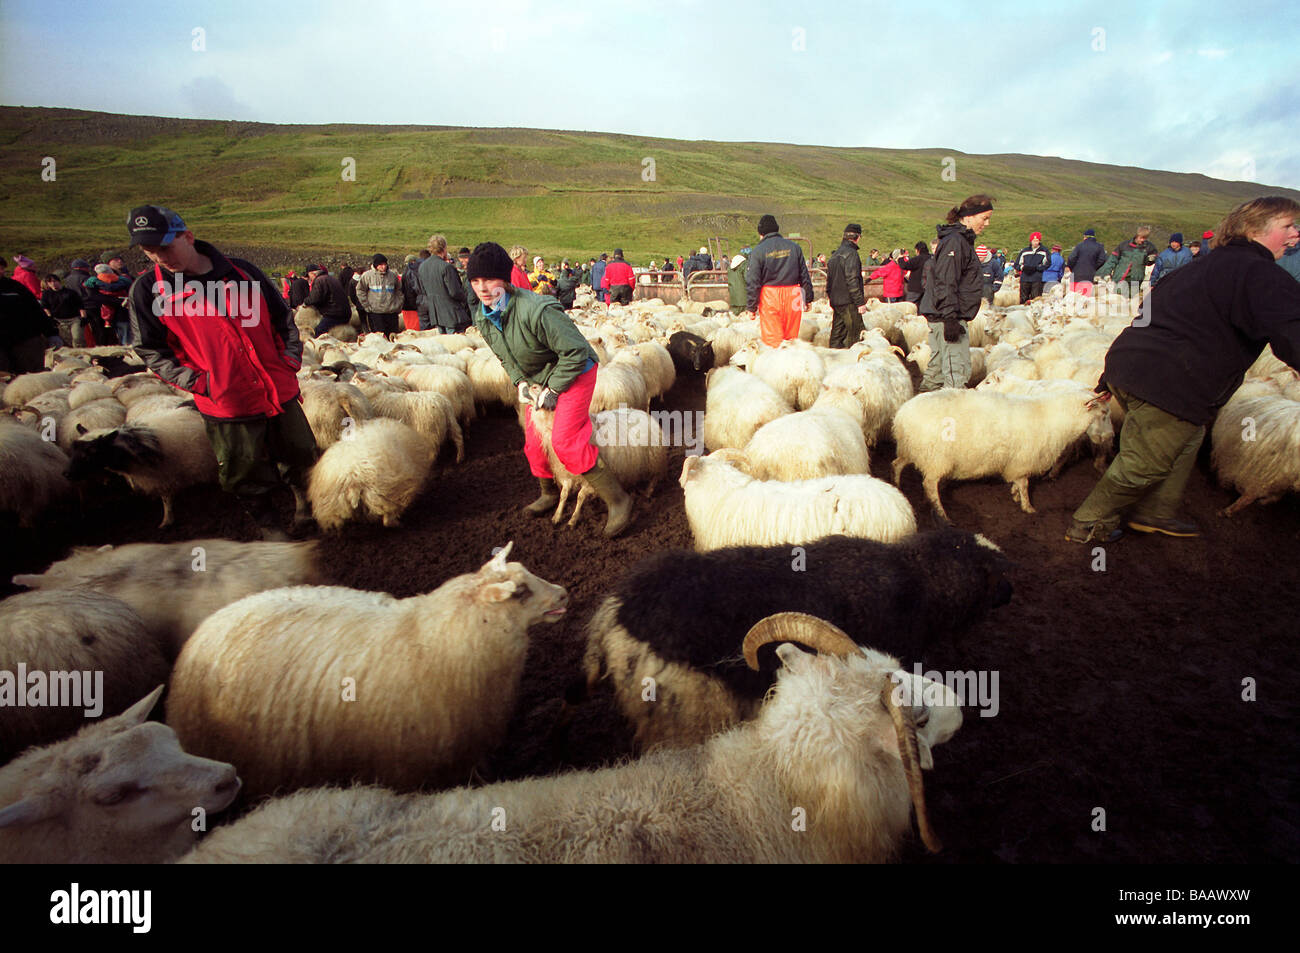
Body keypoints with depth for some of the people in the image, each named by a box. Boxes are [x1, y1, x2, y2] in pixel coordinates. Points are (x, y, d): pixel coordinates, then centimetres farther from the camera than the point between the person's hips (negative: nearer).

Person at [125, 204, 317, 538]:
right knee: (246, 472, 10)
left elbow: (282, 318, 12)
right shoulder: (148, 290, -2)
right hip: (225, 403, -2)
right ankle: (266, 523, 33)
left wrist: (291, 358, 0)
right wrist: (196, 382, -11)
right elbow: (151, 351, 1)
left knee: (299, 453, 16)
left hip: (280, 391, 2)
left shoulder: (243, 273, 2)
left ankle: (304, 501, 42)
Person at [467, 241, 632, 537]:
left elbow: (576, 351, -28)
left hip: (573, 374, -8)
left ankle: (617, 500, -10)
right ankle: (549, 493, 37)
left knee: (565, 441, -20)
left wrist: (553, 390, -22)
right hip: (537, 379, 8)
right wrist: (520, 382, -2)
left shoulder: (535, 310, -33)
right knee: (533, 442, 10)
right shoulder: (482, 318, -5)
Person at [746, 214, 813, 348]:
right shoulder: (794, 247, 7)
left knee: (772, 339, 0)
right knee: (792, 337, 13)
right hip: (792, 297, 3)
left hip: (769, 298, -3)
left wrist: (751, 306, -1)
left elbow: (752, 282, -6)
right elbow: (805, 276, 11)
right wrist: (808, 298, 19)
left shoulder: (758, 250, -3)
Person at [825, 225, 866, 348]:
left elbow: (829, 279, 19)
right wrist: (860, 302, -16)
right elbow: (852, 280, -18)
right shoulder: (851, 253, -12)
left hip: (835, 300, 9)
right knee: (854, 335, -5)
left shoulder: (835, 254, 15)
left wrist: (831, 298, 25)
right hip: (848, 301, -9)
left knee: (837, 334, 11)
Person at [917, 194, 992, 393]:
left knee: (938, 366, 18)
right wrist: (950, 318, -24)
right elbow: (945, 283, -21)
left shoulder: (962, 240, 19)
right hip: (946, 316, -11)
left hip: (939, 316, 11)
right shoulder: (954, 241, -14)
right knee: (958, 370, -11)